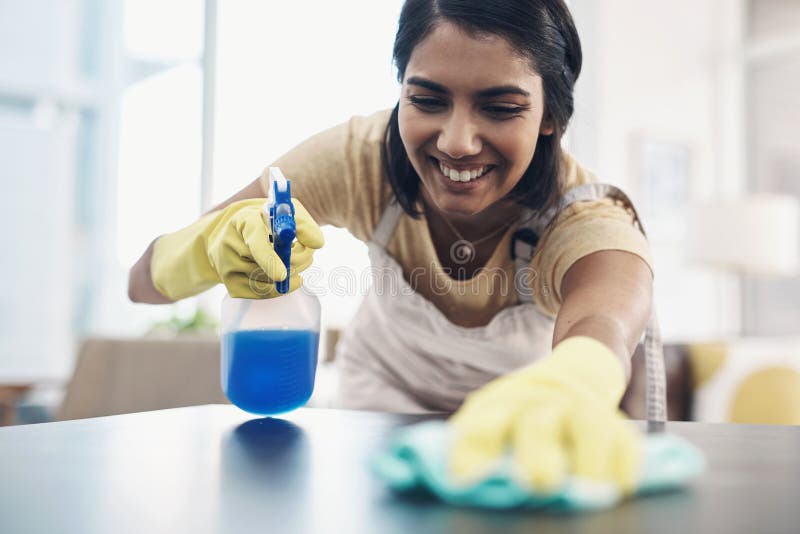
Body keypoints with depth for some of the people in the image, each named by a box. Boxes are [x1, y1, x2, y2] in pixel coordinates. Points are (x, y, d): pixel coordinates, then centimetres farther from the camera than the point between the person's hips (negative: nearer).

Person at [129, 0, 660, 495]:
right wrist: (224, 241, -50)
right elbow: (145, 280, -27)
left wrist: (561, 388, -79)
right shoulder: (365, 158, -27)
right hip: (385, 393, -1)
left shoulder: (588, 221, -31)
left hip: (522, 430, 2)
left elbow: (603, 324, -55)